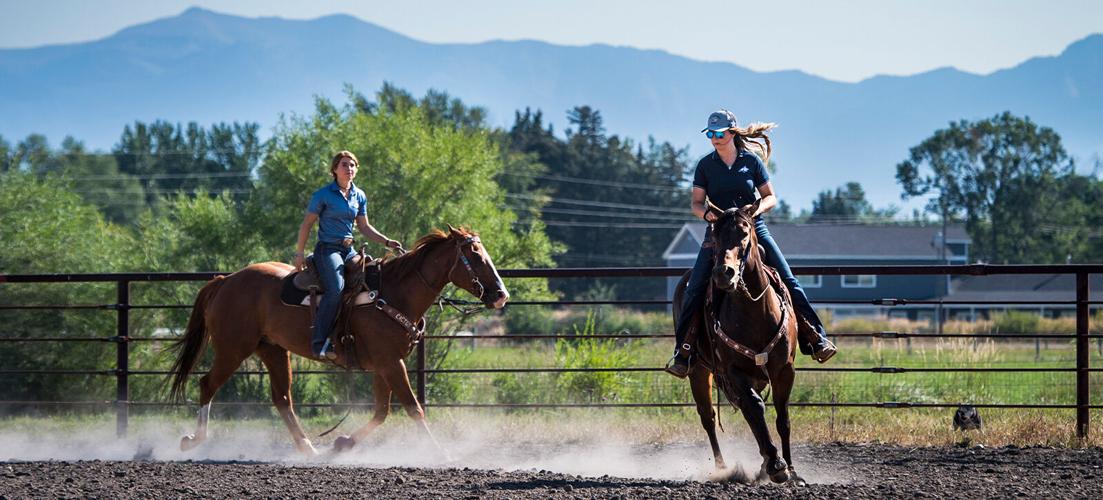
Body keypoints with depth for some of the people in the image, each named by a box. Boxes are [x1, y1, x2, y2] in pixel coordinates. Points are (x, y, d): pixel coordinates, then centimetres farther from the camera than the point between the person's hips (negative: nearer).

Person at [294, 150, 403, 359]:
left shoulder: (359, 196, 14)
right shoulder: (324, 195, -3)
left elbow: (364, 227, 22)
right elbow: (306, 224, 1)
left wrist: (387, 242, 10)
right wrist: (299, 253, -3)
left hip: (348, 250, 7)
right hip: (327, 248, -7)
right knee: (336, 288, -31)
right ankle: (319, 342, -34)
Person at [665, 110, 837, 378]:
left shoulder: (752, 161, 3)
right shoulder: (705, 165, 5)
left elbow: (770, 197, 5)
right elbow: (695, 202, 3)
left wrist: (757, 209, -17)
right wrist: (705, 213, -20)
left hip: (753, 228, 0)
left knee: (788, 281, -6)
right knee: (694, 289, -14)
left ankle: (818, 338, 2)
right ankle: (682, 351, -9)